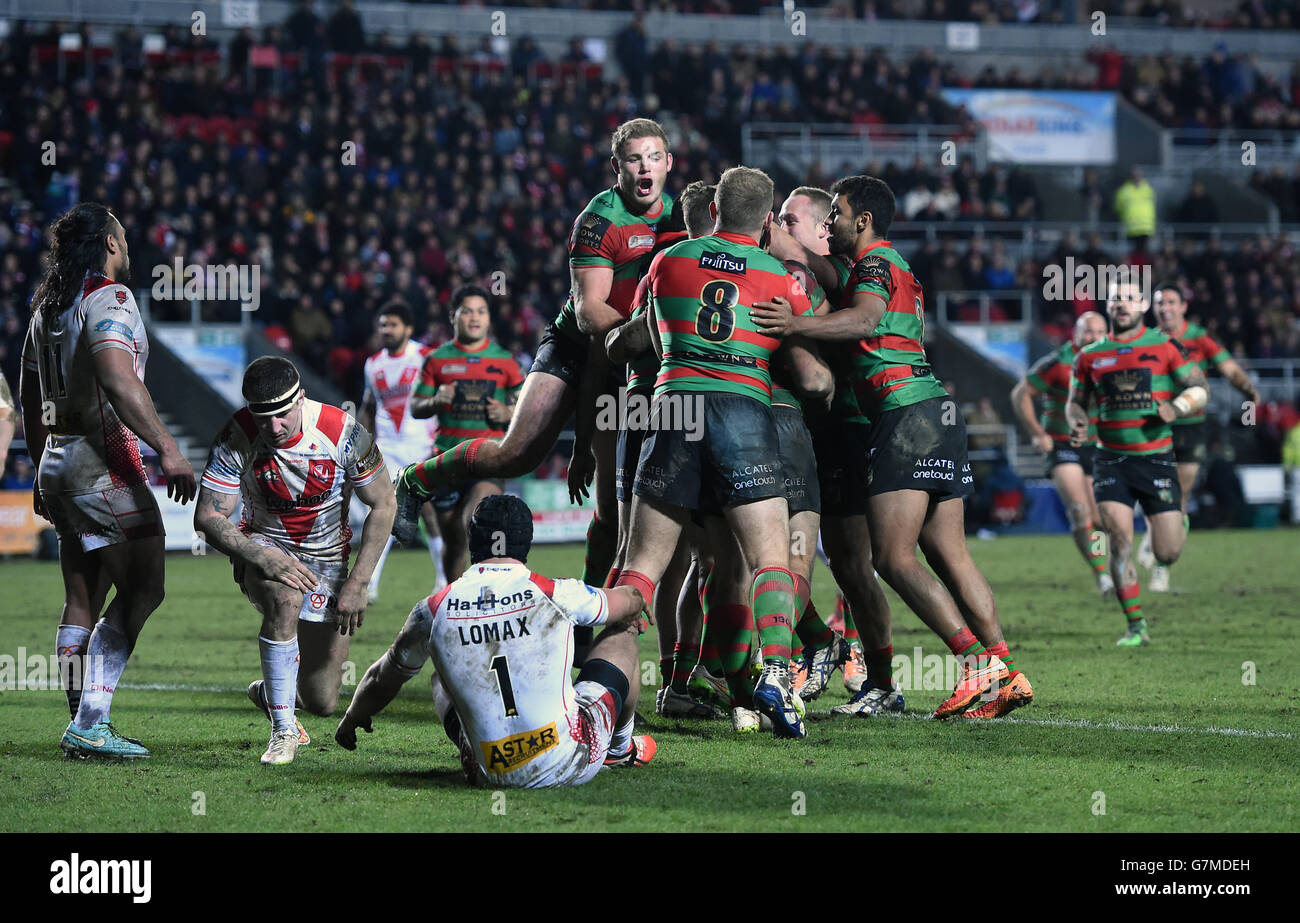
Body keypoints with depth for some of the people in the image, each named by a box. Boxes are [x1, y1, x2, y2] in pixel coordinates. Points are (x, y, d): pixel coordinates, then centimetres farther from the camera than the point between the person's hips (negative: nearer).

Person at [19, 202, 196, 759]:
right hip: (101, 459, -9)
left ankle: (84, 730, 13)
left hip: (57, 461, 9)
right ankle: (89, 724, -12)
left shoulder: (47, 306, 16)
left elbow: (30, 400, 23)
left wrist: (43, 472, 32)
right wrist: (167, 450, -28)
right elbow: (118, 381, -26)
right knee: (142, 589, -4)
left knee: (83, 602, 12)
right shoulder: (109, 299, -12)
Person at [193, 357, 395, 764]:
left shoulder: (342, 433, -20)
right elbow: (208, 517, -16)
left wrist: (358, 583, -13)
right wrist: (262, 556, -32)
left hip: (327, 558, 1)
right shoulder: (236, 438, -19)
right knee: (285, 598, -40)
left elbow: (383, 506, -8)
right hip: (263, 547, -1)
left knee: (321, 702, 0)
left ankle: (269, 691, 38)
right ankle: (283, 730, -26)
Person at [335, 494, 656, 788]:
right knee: (621, 635, 23)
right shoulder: (556, 594, -8)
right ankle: (621, 748, 44)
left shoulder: (433, 610, -4)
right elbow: (631, 602, 15)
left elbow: (382, 679, 15)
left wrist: (352, 719, 37)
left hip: (491, 775, 2)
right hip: (573, 766, -2)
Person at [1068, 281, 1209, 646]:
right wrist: (1077, 421, -6)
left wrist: (1177, 407, -19)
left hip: (1157, 459, -1)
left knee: (1168, 553, -3)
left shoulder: (1165, 347, 0)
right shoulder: (1090, 356, 7)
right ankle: (1136, 626, -7)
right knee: (1120, 540, -15)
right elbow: (1076, 401, 17)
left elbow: (1199, 389, 1)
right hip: (1112, 461, 1)